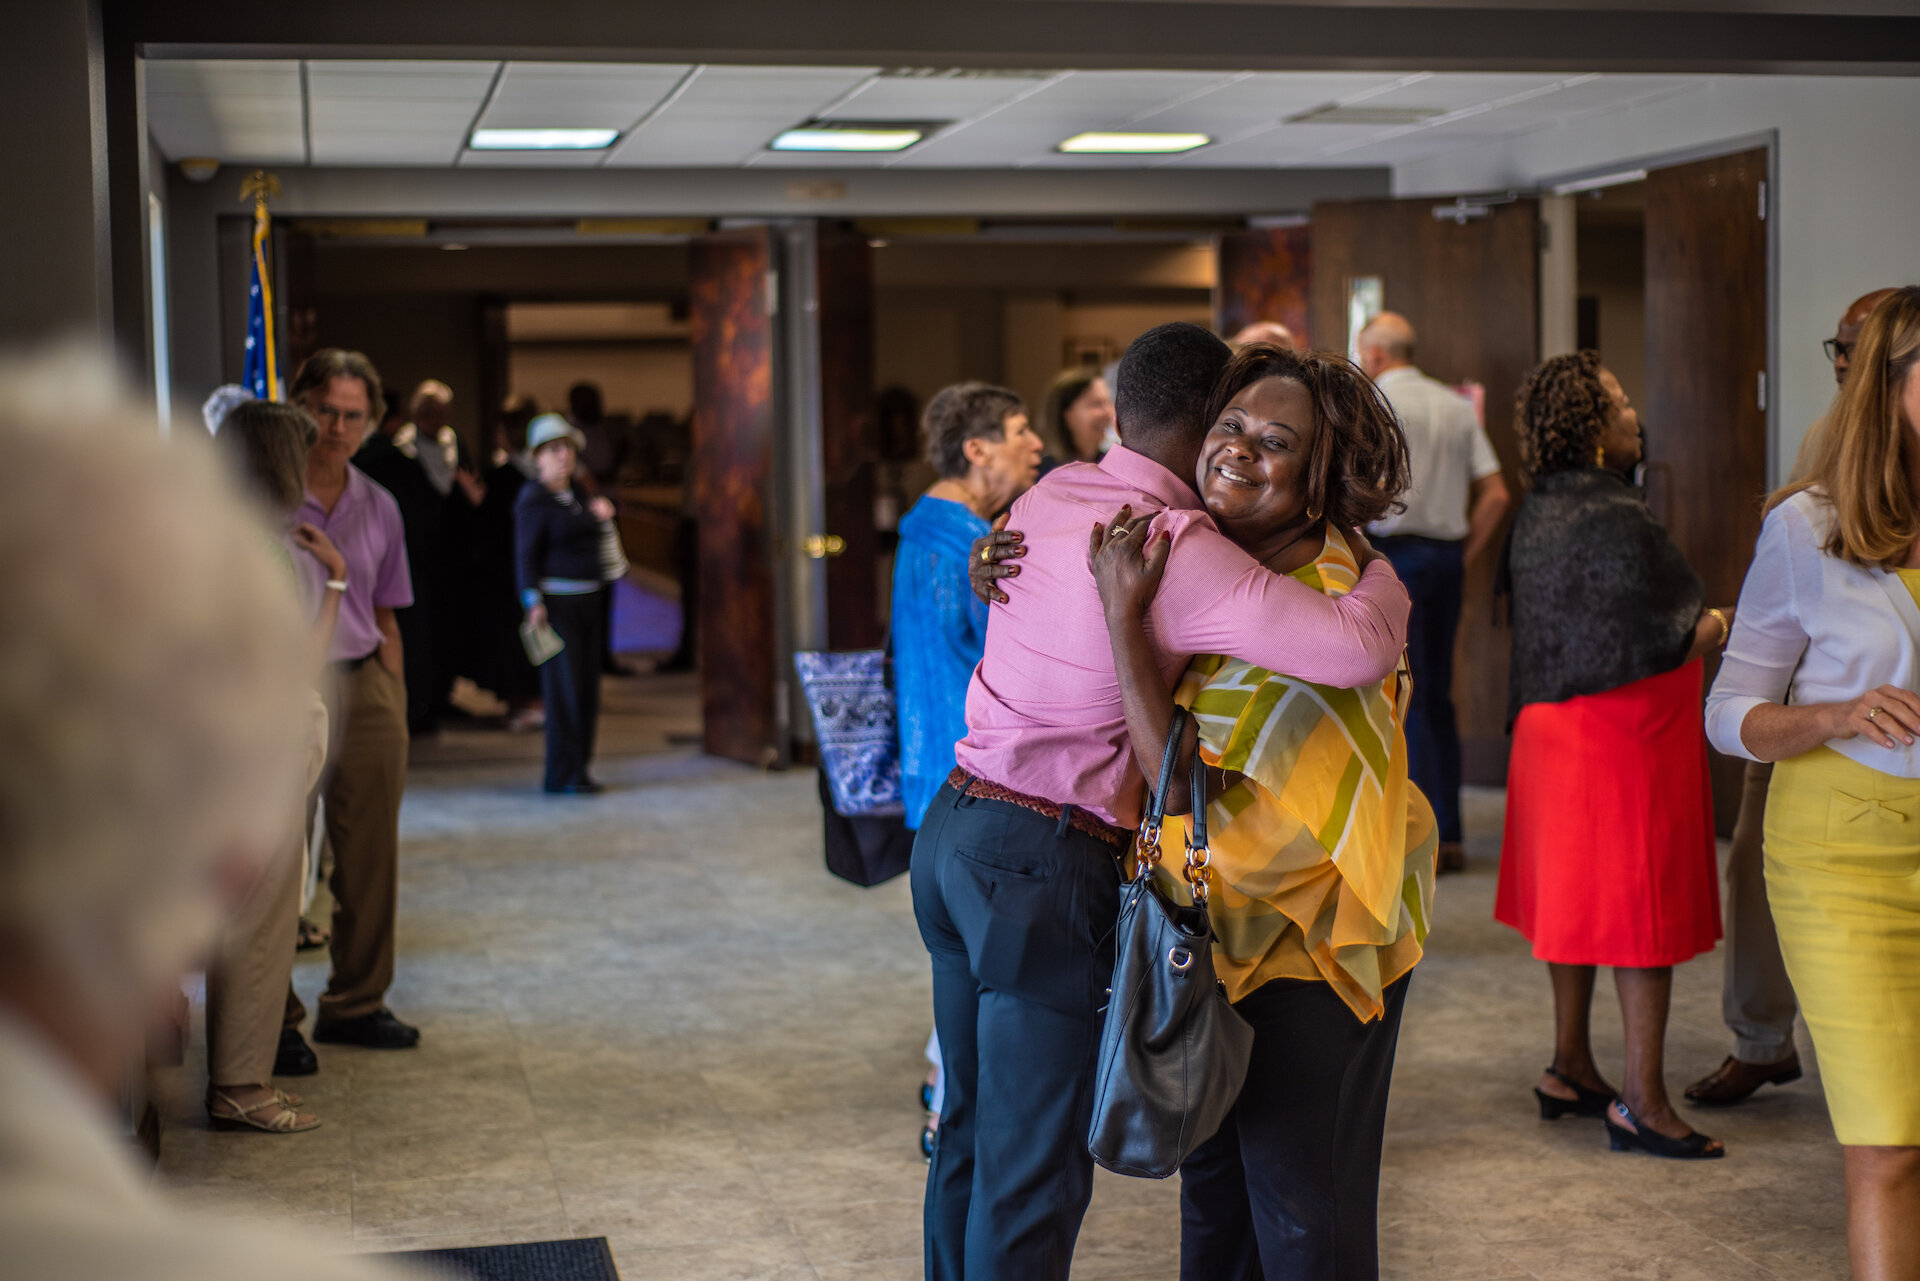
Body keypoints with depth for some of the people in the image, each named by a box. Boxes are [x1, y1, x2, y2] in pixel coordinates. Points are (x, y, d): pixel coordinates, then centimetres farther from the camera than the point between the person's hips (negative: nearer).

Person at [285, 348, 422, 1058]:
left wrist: (396, 716, 10)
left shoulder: (378, 507, 11)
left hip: (363, 688, 4)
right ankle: (275, 1018, 9)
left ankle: (356, 1003, 21)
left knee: (370, 859, 7)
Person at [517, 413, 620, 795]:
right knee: (565, 688, -8)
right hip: (556, 602, -8)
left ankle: (579, 767, 17)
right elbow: (526, 555, -12)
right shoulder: (533, 500, -9)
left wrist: (600, 514, 11)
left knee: (587, 688, 9)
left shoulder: (577, 492, 13)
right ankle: (563, 774, -2)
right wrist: (534, 603, -20)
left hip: (588, 601, 8)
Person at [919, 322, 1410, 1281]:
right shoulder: (1179, 550, -19)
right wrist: (1380, 572, -5)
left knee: (972, 1128, 21)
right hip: (1045, 867, -9)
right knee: (1034, 1167, 1)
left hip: (955, 828, 9)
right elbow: (1361, 648, -26)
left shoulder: (1051, 497, 5)